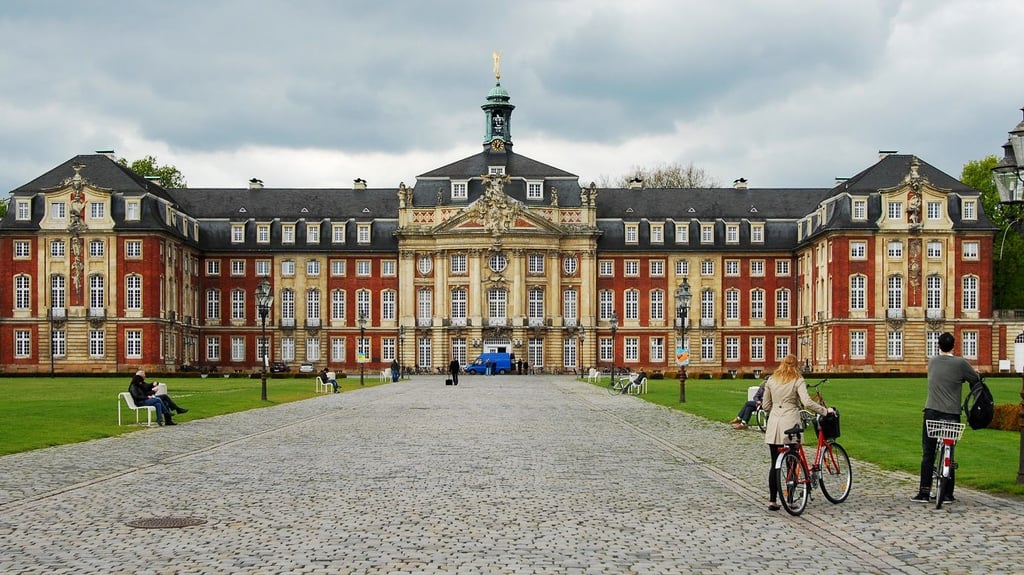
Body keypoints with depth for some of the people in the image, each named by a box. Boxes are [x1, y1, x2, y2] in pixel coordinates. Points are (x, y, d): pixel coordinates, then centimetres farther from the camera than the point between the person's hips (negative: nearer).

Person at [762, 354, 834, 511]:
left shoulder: (771, 381, 10)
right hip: (790, 424, -4)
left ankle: (772, 501, 6)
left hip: (774, 424, 4)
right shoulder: (798, 381, -3)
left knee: (774, 463, 7)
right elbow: (807, 402, -16)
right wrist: (825, 410, -7)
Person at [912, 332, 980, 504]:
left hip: (931, 412, 2)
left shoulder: (932, 361, 6)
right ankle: (947, 494, 8)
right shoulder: (960, 363, -6)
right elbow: (977, 380, 5)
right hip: (951, 415, -2)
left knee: (927, 454, 4)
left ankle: (924, 492, 0)